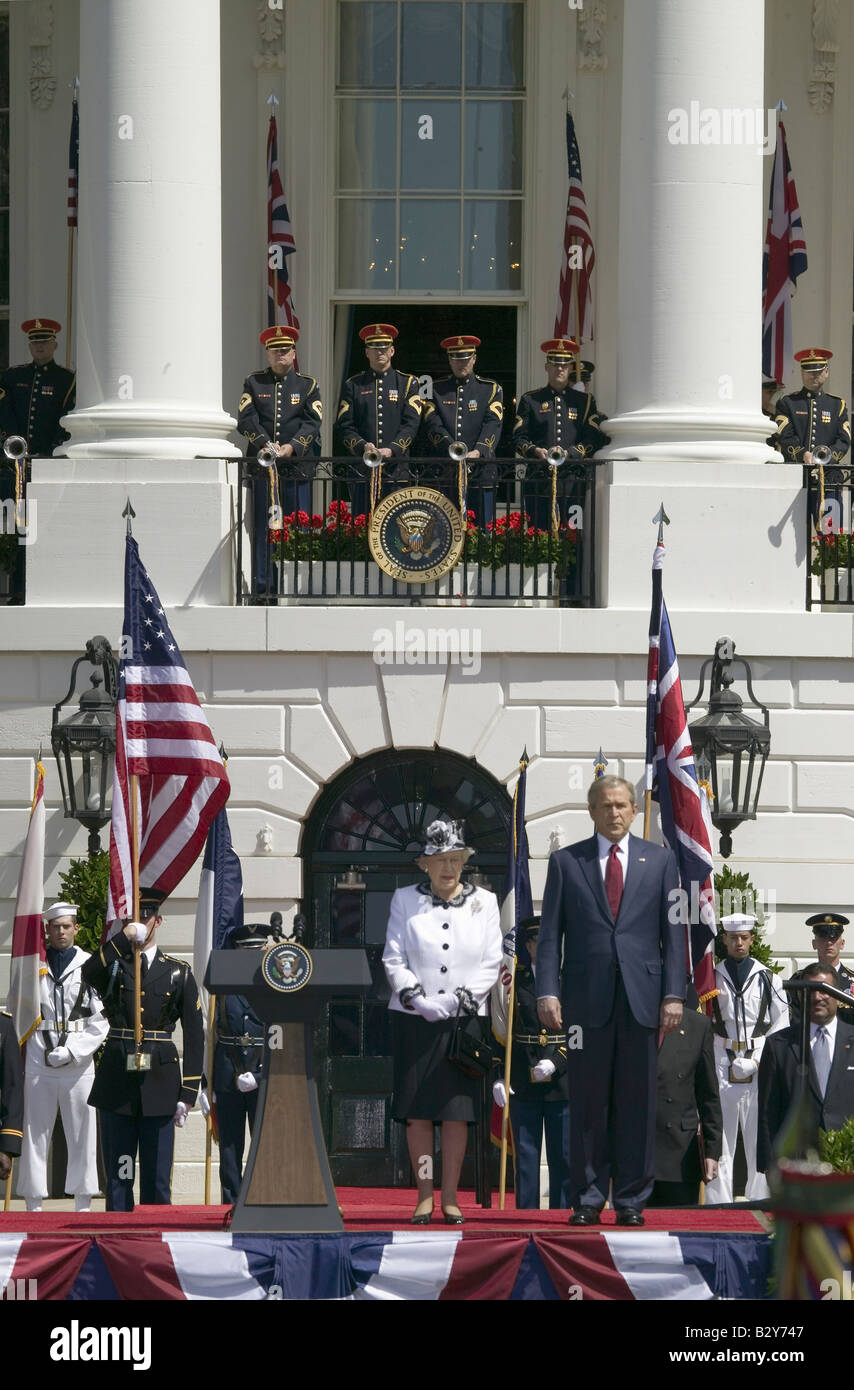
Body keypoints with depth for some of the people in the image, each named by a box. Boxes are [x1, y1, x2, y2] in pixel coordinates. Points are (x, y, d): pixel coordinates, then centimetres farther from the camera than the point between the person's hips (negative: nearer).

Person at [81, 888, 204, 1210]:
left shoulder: (178, 972, 7)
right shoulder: (112, 966, 8)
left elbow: (195, 1035, 5)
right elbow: (88, 974, -18)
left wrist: (188, 1094, -1)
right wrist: (124, 938, -23)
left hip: (160, 1084, 0)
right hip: (117, 1082, 0)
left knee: (157, 1178, 2)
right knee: (118, 1175, 2)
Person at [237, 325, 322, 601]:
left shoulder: (307, 385, 10)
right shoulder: (253, 383, 11)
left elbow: (312, 423, 0)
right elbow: (246, 420, 0)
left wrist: (292, 447, -15)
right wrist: (265, 444, -16)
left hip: (297, 466, 0)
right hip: (262, 466, 0)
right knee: (263, 527, -1)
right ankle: (263, 586, 2)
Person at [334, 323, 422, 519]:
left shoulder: (407, 383, 10)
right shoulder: (353, 385, 12)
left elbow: (411, 423, 0)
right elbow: (344, 426, 5)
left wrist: (392, 450, -15)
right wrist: (363, 447, -13)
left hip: (397, 468, -1)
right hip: (362, 471, 1)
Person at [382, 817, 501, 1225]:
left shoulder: (484, 902, 9)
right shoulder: (405, 901, 7)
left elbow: (491, 963, 4)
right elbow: (393, 960, 2)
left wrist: (458, 999, -10)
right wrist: (418, 999, -13)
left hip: (464, 1020, 0)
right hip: (413, 1019, 0)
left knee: (456, 1112, -3)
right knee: (417, 1111, -2)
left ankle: (450, 1197, 3)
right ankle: (424, 1196, 3)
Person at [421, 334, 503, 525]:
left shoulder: (491, 389, 11)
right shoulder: (436, 389, 12)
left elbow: (492, 425, -3)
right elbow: (433, 425, -1)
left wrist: (478, 452, -22)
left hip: (480, 473, 0)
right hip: (444, 474, 0)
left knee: (484, 530, -2)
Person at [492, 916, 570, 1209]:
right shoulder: (513, 981, 6)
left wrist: (555, 1063, -14)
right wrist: (498, 1076, -2)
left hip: (562, 1083, -1)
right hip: (523, 1086, 1)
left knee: (562, 1157, 2)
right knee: (525, 1156, 4)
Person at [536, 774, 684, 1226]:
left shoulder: (660, 861, 12)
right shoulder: (565, 862, 10)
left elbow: (673, 932, 8)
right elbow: (550, 933, 6)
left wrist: (673, 994, -1)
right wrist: (547, 992, -5)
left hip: (642, 998, 1)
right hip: (587, 998, -1)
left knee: (637, 1103, 1)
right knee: (587, 1104, 0)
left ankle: (631, 1199, 7)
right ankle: (588, 1198, 6)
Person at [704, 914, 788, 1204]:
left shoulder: (768, 979, 8)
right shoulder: (711, 977, 9)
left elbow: (780, 1027, 5)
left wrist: (757, 1061, -6)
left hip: (761, 1066, 0)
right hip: (721, 1065, 0)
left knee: (759, 1136, -2)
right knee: (720, 1139, -3)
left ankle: (760, 1199, 2)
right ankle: (718, 1202, -3)